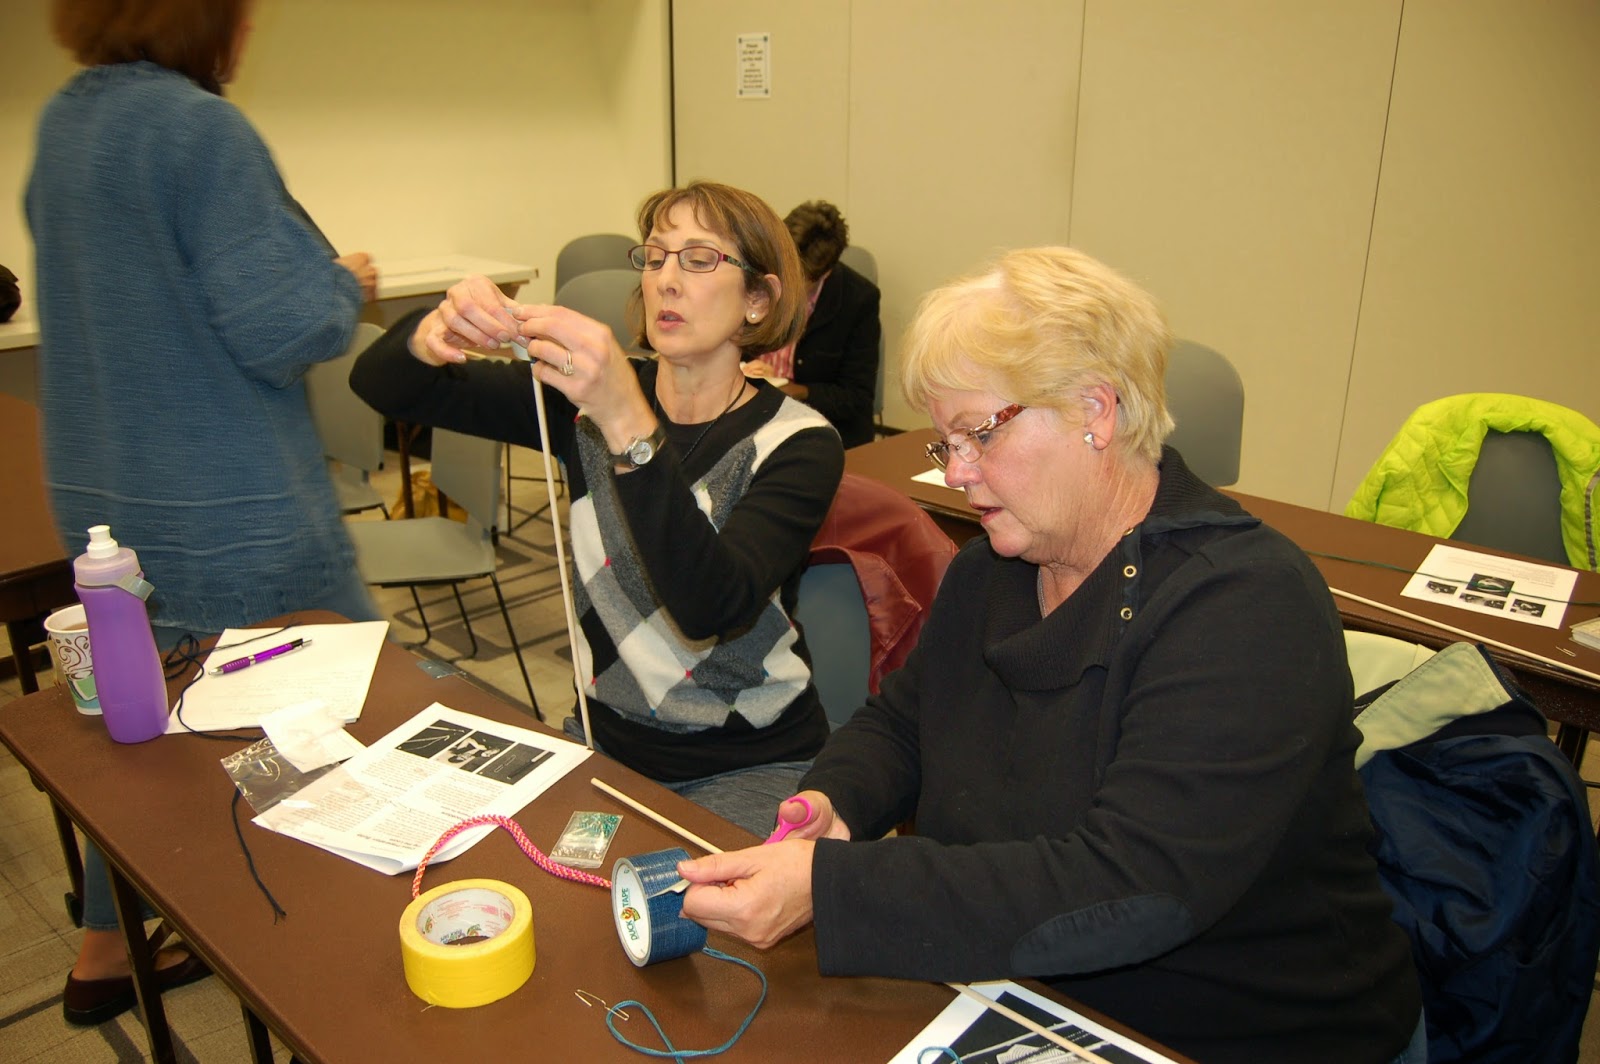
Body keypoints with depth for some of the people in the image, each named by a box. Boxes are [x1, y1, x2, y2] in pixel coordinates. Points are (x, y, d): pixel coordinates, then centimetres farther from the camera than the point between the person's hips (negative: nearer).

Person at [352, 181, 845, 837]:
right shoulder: (588, 395, 0)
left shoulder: (798, 443, -13)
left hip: (753, 769, -4)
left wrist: (626, 419, -41)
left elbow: (712, 608, -30)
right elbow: (380, 386, -2)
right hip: (604, 738, 4)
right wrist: (434, 334, -26)